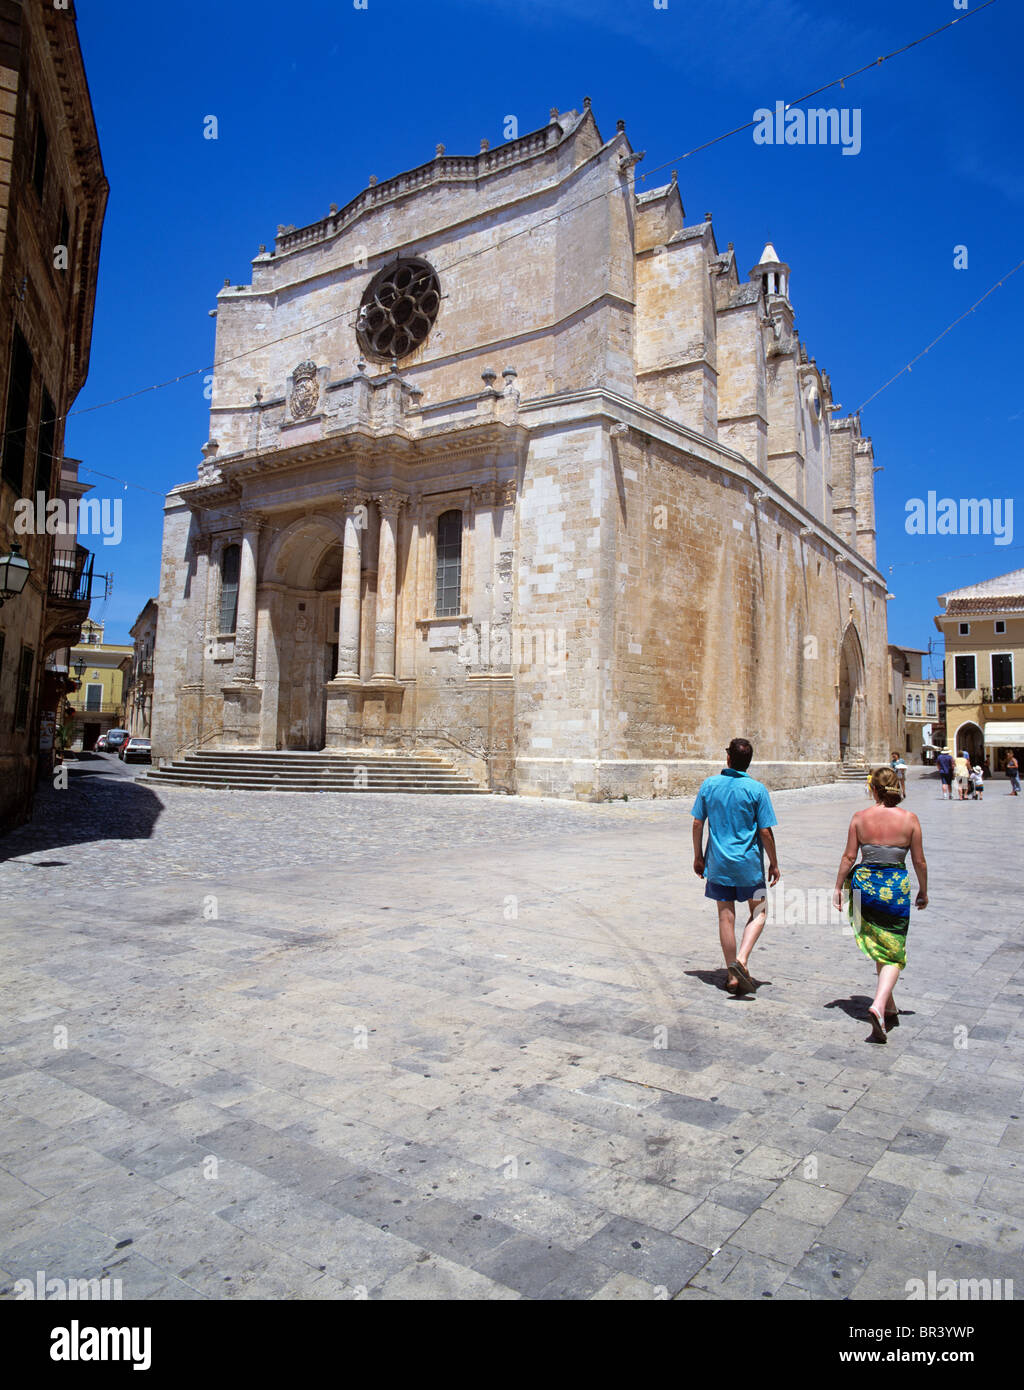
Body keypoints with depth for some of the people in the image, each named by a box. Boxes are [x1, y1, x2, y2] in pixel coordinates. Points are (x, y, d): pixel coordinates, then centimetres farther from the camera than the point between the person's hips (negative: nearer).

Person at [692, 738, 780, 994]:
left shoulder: (709, 784, -2)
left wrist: (698, 856, 13)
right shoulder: (756, 789, -10)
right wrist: (774, 863, 4)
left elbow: (697, 823, 1)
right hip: (748, 863, -2)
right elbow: (765, 831, -9)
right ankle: (741, 960, -5)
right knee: (759, 913, 14)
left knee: (726, 916, 11)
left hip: (718, 862, 3)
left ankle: (732, 975, 17)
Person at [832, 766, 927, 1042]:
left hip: (864, 884, 2)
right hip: (896, 887, -2)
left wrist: (839, 888, 8)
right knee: (893, 955, 6)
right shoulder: (909, 819, -5)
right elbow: (919, 861, 1)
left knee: (878, 951, 19)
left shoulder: (860, 817, -4)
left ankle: (890, 1009, 30)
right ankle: (879, 1005, -15)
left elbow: (849, 857, -2)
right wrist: (923, 891, 16)